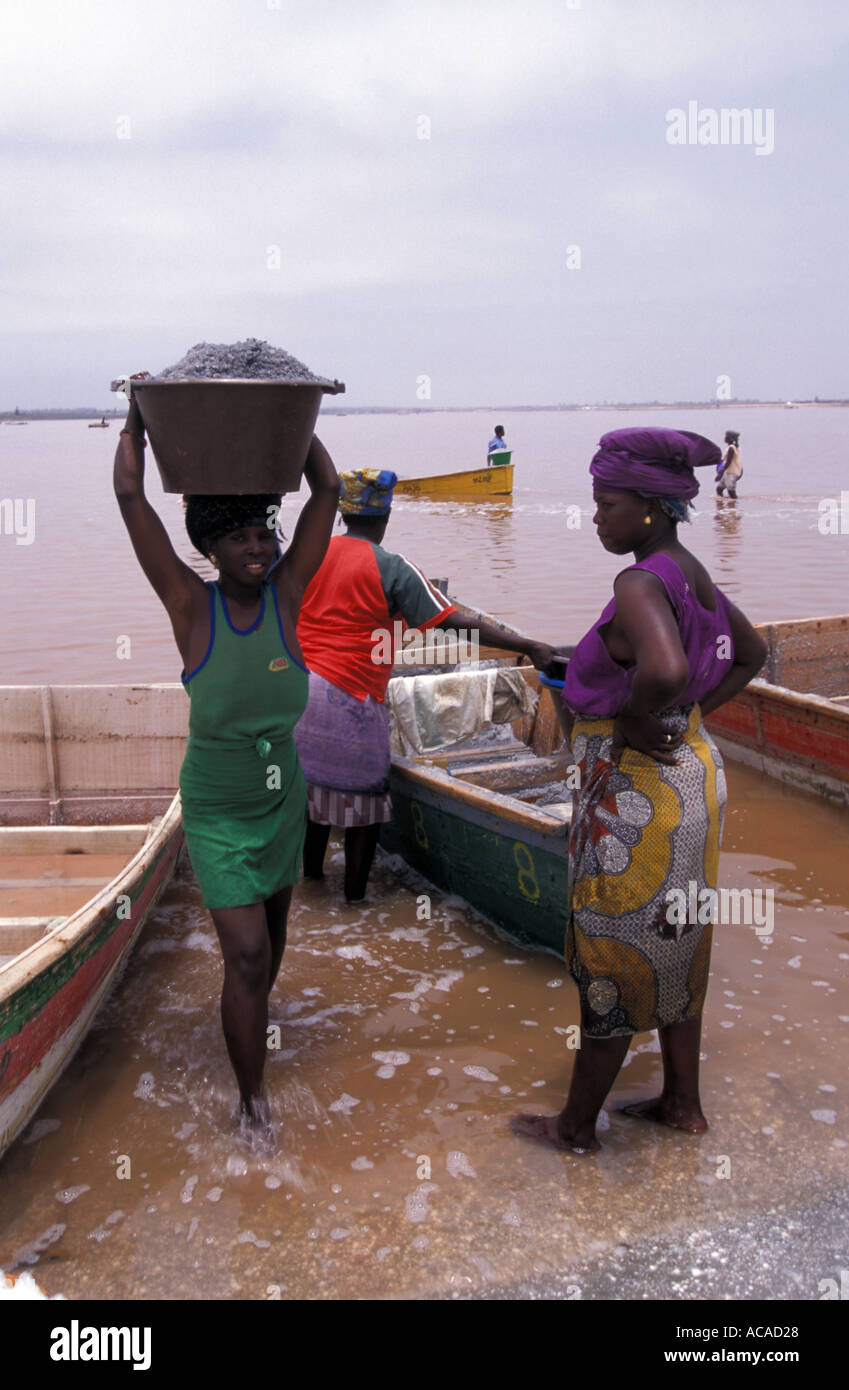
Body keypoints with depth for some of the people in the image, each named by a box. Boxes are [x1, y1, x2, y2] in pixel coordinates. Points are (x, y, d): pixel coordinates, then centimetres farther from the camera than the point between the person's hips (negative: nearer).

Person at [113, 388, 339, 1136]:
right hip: (218, 813, -4)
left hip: (283, 800, 4)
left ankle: (251, 1018, 54)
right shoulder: (191, 603, -18)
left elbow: (328, 490, -14)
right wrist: (139, 414, -11)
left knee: (272, 923, 24)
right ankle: (252, 1100, 13)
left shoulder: (286, 593, -12)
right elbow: (130, 494, -22)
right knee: (247, 955, -6)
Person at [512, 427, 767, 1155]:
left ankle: (577, 1124, 26)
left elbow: (665, 670, -44)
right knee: (673, 950, 22)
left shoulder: (641, 583, -24)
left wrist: (634, 722, -23)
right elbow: (752, 653, 22)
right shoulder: (693, 575, 6)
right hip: (690, 776, 9)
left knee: (608, 965, 7)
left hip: (636, 799, -9)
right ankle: (684, 1101, 39)